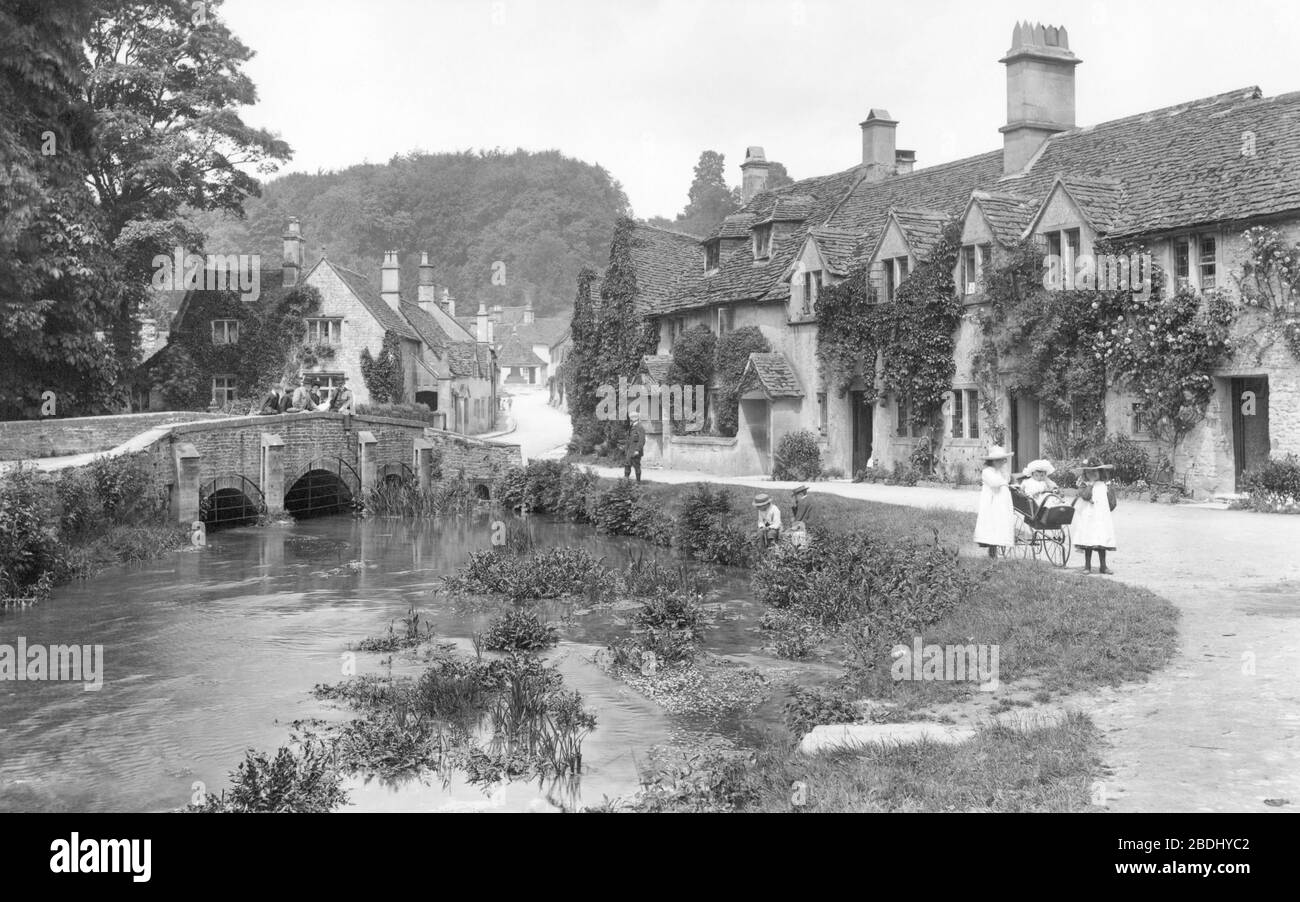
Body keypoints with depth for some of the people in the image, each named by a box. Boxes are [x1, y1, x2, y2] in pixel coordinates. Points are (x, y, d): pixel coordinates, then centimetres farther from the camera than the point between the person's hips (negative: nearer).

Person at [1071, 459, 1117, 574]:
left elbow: (1110, 503, 17)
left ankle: (1103, 566, 8)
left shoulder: (1104, 485, 10)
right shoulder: (1084, 486, -2)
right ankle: (1087, 566, 9)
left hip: (1101, 518, 3)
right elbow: (1086, 496, -23)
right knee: (1088, 543, 0)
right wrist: (1091, 484, -16)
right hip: (1087, 519, -3)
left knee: (1102, 543, 2)